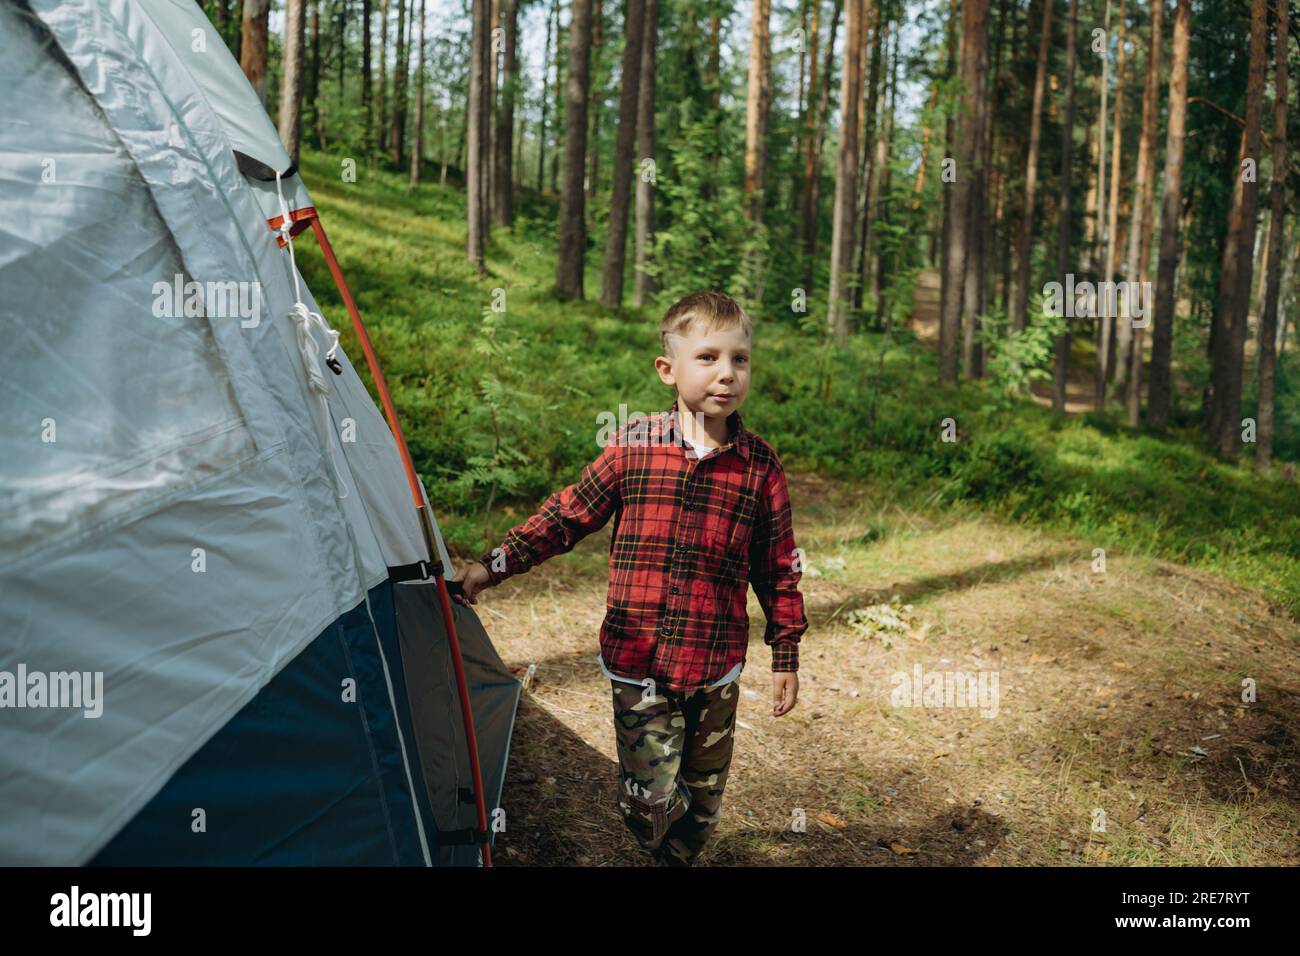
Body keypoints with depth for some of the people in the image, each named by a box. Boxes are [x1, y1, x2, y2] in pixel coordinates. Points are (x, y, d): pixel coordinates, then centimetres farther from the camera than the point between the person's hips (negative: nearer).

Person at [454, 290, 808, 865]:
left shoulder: (760, 466, -2)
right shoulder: (632, 446, -4)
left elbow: (779, 569, 5)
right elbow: (567, 516, 6)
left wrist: (786, 656, 7)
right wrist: (494, 565, 2)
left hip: (716, 667, 1)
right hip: (637, 663, -1)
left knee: (702, 795, 15)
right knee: (648, 796, -5)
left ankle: (683, 855, 43)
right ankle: (671, 855, 26)